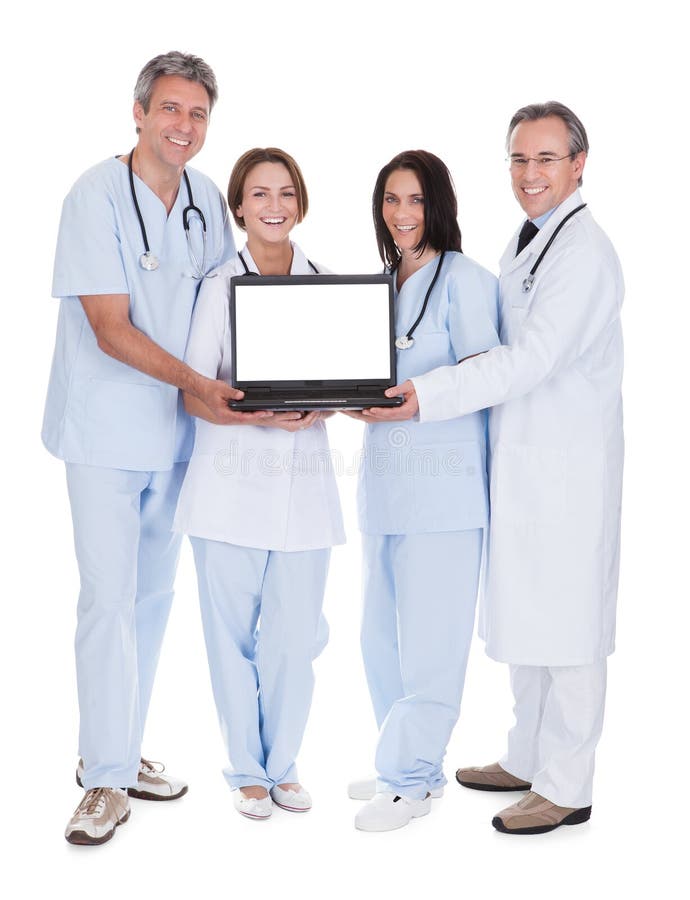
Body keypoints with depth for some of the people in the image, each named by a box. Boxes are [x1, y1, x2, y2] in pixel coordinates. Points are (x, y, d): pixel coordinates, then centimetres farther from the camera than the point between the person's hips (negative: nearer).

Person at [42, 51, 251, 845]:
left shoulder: (207, 201, 6)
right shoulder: (96, 196, -12)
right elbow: (111, 329, -17)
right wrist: (196, 382, -27)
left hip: (178, 429, 6)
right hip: (106, 430, -6)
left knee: (153, 595, 12)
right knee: (110, 598, -6)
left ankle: (118, 752, 26)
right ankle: (107, 780, 4)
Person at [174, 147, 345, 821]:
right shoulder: (218, 285, 0)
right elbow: (194, 393, -4)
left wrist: (316, 405, -13)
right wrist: (259, 415, -21)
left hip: (305, 481, 2)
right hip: (231, 480, -2)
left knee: (296, 634, 3)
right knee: (234, 632, 4)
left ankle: (282, 764, 23)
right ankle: (247, 770, 22)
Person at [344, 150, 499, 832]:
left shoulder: (464, 279, -5)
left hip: (444, 481, -8)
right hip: (385, 476, 8)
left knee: (428, 637, -2)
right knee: (381, 633, 13)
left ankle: (412, 779, 11)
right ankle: (405, 765, 28)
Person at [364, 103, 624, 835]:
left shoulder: (583, 251, -15)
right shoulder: (524, 243, 15)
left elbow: (531, 359, -24)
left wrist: (425, 396, -28)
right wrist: (412, 386, 7)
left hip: (568, 466, -9)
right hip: (520, 458, 9)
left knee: (566, 623, 0)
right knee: (526, 616, 17)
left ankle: (566, 787, 13)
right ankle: (527, 759, 32)